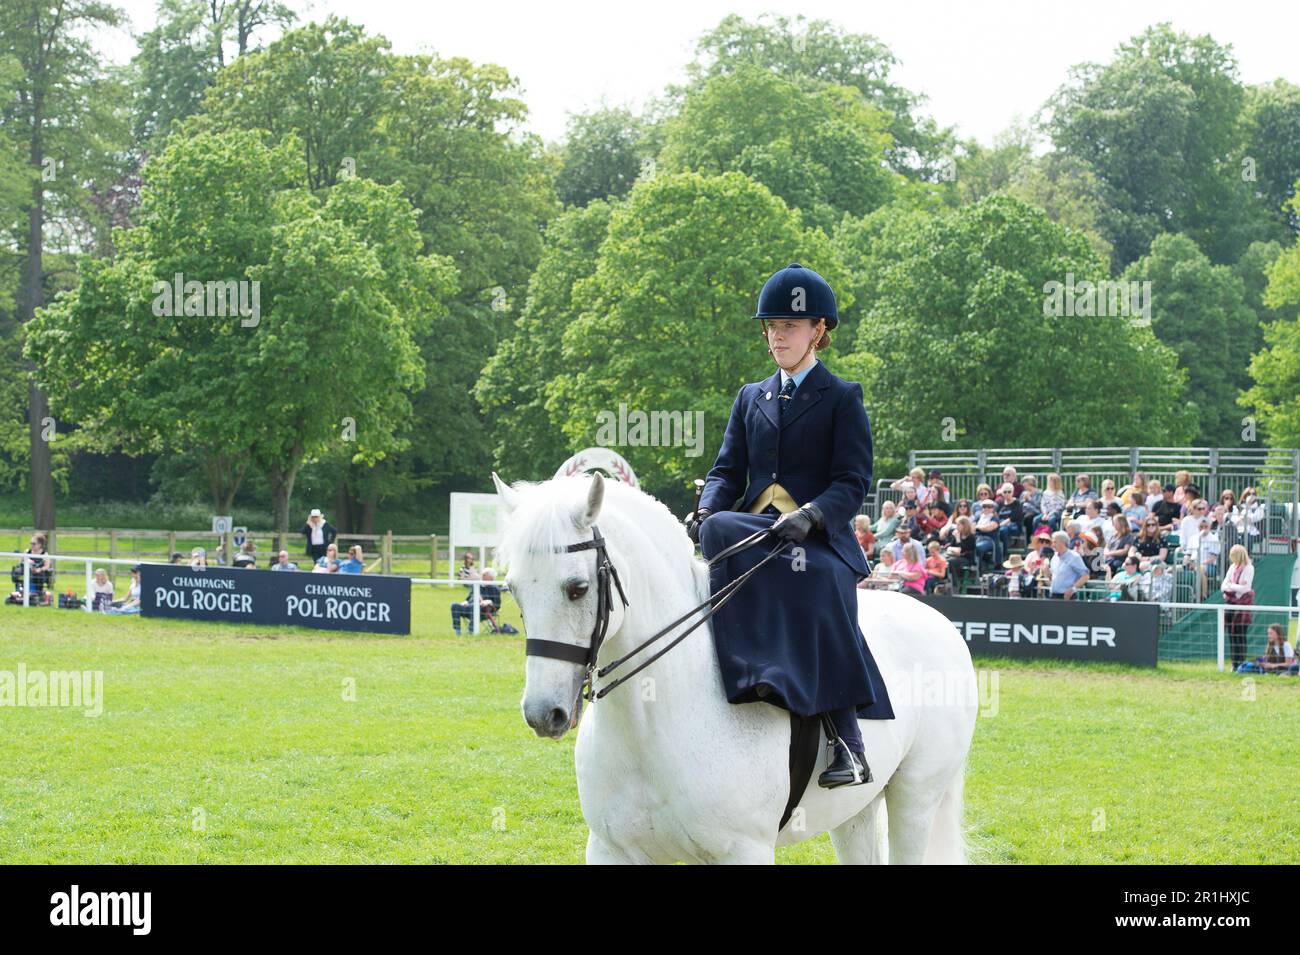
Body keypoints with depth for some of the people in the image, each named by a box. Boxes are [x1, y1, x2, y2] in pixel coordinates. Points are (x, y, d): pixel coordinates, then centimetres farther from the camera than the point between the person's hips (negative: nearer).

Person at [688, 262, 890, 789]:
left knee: (820, 586, -37)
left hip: (817, 536, -4)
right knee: (717, 530, -32)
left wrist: (810, 515, -24)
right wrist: (706, 511, -8)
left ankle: (848, 741, -39)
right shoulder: (751, 398, 22)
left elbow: (852, 483, -4)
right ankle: (752, 676, -39)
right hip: (753, 532, 4)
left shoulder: (842, 398, 7)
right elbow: (728, 470, 15)